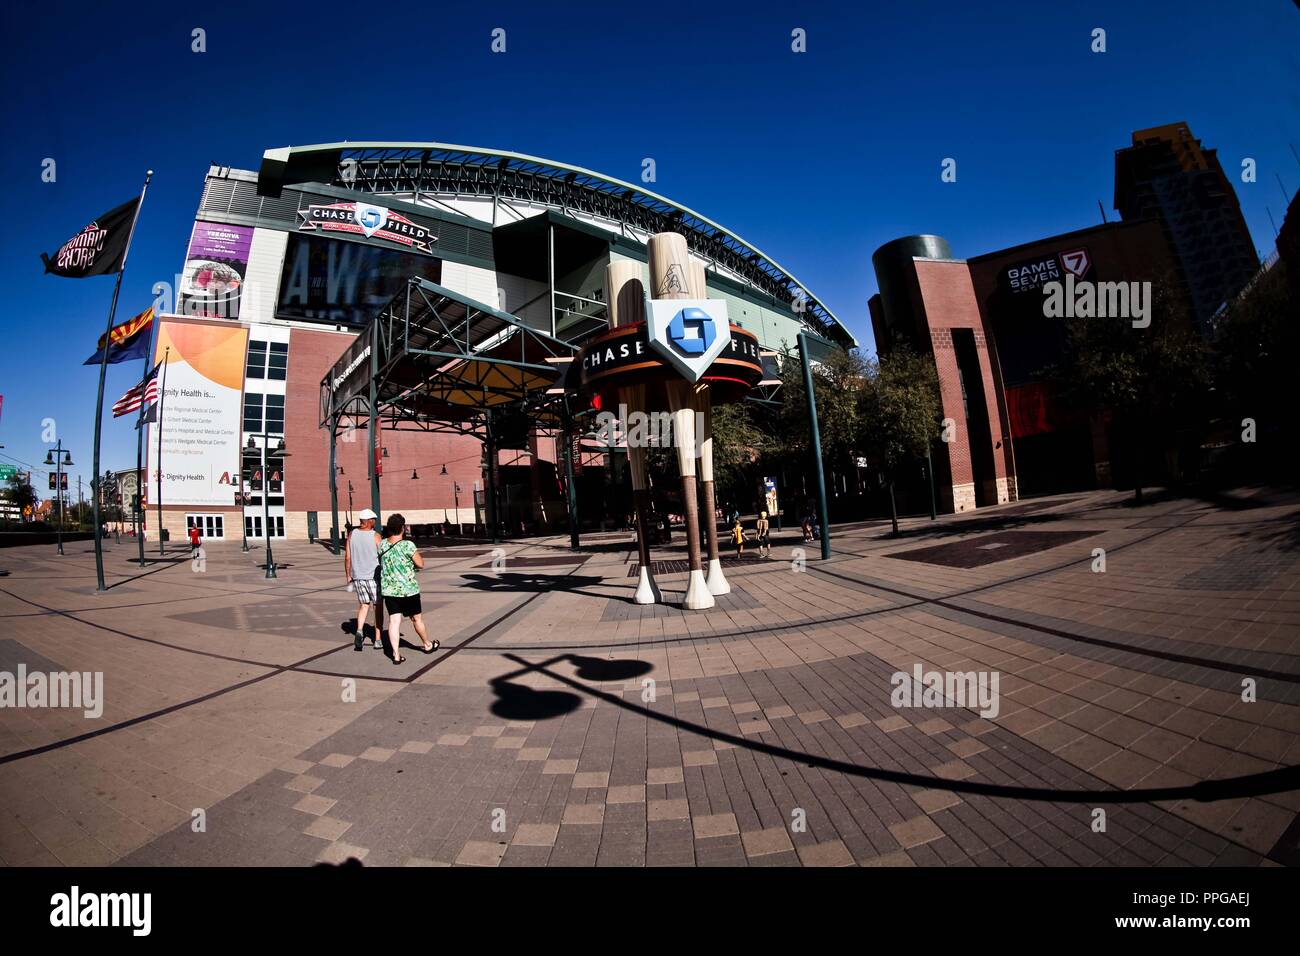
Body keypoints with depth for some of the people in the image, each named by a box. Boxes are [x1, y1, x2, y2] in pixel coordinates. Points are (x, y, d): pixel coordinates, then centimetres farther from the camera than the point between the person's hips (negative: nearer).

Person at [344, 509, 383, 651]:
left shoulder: (352, 534, 1)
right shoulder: (375, 536, -10)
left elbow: (347, 557, 3)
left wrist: (348, 576, 12)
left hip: (357, 577, 4)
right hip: (374, 576, -3)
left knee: (363, 605, 17)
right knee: (377, 607, 9)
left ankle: (359, 631, -7)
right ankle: (378, 639, 14)